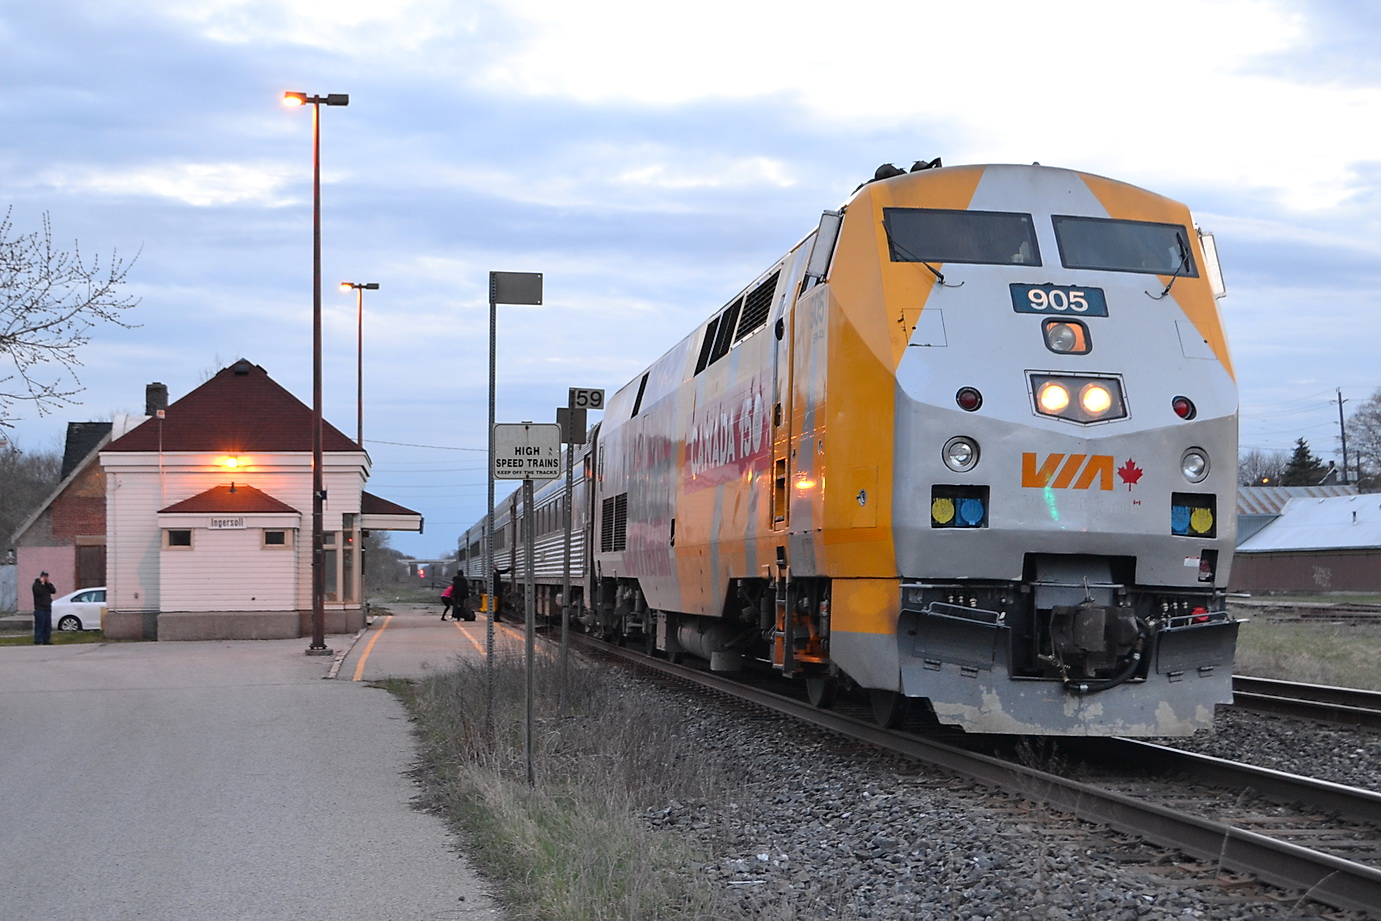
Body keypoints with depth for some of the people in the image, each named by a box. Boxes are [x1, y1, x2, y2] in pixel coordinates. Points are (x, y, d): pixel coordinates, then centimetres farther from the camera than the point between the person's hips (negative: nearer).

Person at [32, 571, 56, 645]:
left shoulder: (48, 584, 16)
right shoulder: (36, 584, -4)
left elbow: (54, 591, 1)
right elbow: (39, 592, -22)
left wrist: (48, 583, -5)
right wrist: (42, 584, -16)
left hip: (47, 608, 7)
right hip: (40, 608, -7)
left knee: (48, 626, 7)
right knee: (39, 626, -10)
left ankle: (46, 641, 11)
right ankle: (38, 641, -9)